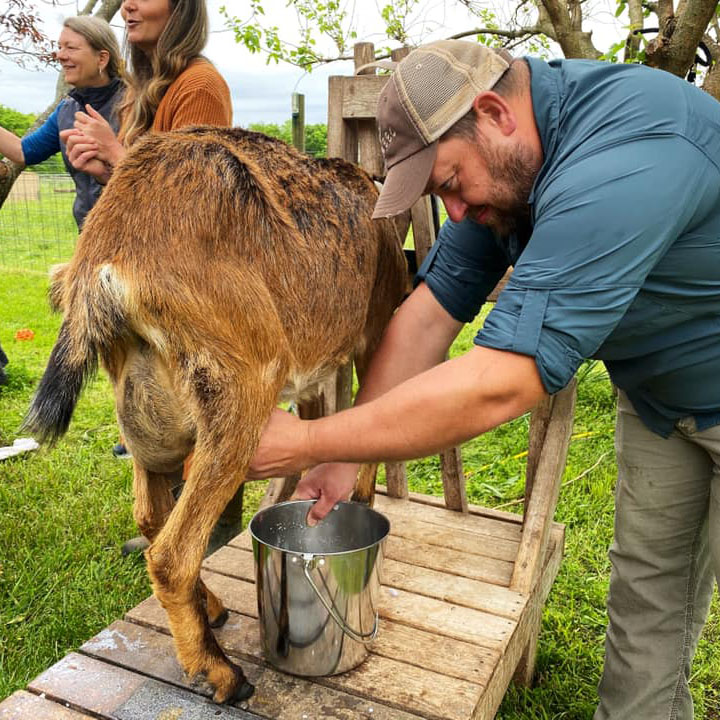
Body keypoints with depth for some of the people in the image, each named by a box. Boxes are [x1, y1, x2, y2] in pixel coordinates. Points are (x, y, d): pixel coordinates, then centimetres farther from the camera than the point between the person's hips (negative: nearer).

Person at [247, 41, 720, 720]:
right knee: (644, 594, 14)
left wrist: (307, 443, -34)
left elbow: (500, 385, -41)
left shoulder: (617, 164, -38)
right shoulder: (504, 158, -11)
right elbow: (431, 307, -10)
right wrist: (347, 458, -14)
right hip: (656, 395, 7)